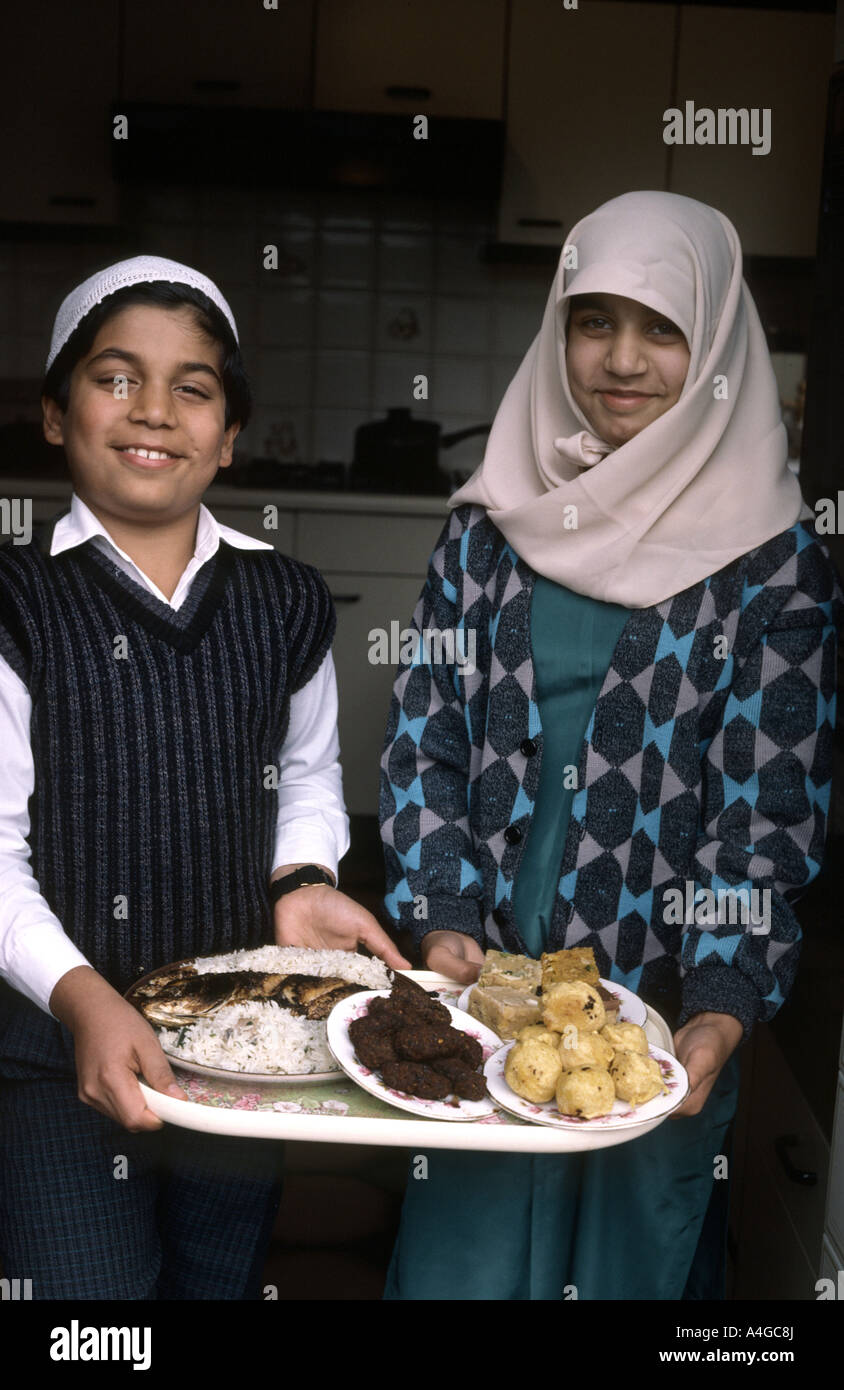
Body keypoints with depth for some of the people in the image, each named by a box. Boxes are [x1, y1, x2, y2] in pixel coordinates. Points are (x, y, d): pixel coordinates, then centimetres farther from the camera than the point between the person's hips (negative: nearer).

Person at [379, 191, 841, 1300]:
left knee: (628, 1251, 14)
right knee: (460, 1251, 14)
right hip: (479, 977, 2)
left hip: (659, 1006, -2)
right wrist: (440, 921, -8)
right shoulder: (491, 526, 3)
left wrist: (724, 1009, -19)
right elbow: (423, 737, 3)